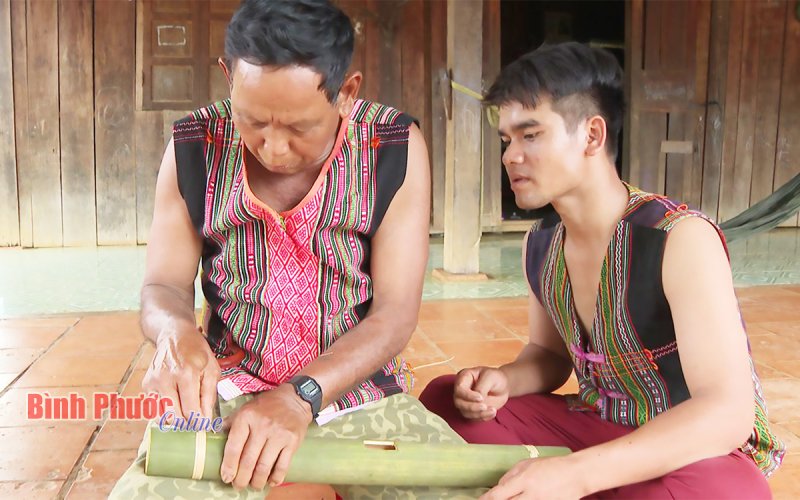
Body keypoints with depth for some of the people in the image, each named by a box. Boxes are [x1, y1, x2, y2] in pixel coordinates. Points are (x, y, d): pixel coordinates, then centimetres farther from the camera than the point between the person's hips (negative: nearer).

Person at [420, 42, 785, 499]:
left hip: (702, 452, -6)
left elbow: (728, 412, -30)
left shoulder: (681, 238, -24)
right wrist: (502, 382, -11)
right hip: (596, 431, 6)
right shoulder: (541, 245, -3)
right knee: (444, 399, -4)